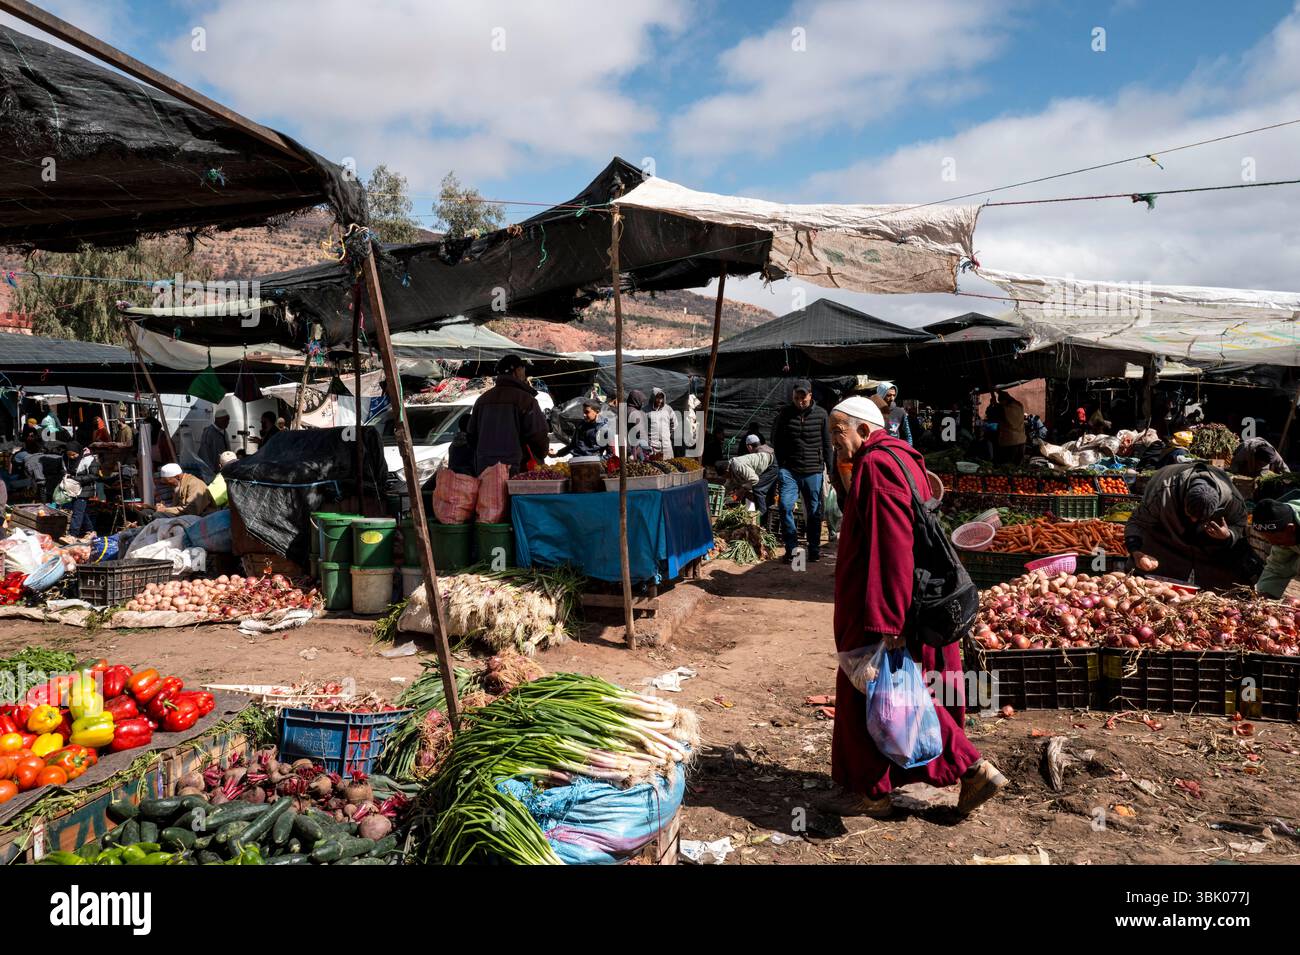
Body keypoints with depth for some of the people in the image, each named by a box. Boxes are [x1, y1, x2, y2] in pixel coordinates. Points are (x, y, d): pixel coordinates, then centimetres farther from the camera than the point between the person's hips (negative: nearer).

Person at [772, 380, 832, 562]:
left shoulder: (821, 414, 0)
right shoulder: (785, 413, 1)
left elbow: (827, 444, 6)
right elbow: (775, 439, 10)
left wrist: (830, 469, 6)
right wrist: (782, 464, 5)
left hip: (813, 471, 0)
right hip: (790, 470, 0)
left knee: (814, 512, 7)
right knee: (786, 506, -15)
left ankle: (814, 550, 20)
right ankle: (791, 547, -2)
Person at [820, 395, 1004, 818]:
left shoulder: (877, 465, -17)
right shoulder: (900, 458, 15)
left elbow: (892, 548, -25)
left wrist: (886, 622, -25)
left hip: (879, 609, -10)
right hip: (915, 605, 10)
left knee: (866, 693, 4)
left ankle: (870, 791, 18)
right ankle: (973, 771, 20)